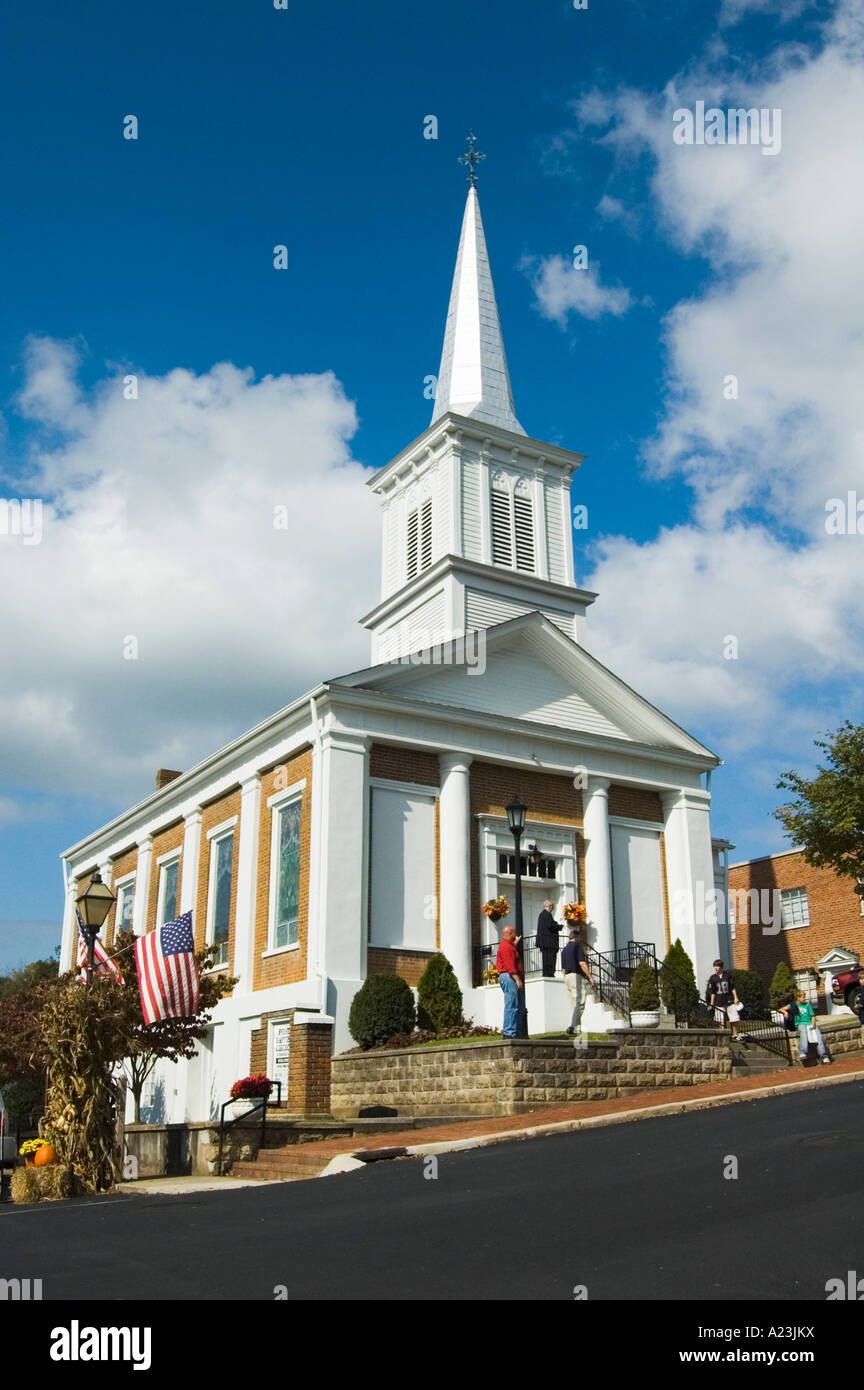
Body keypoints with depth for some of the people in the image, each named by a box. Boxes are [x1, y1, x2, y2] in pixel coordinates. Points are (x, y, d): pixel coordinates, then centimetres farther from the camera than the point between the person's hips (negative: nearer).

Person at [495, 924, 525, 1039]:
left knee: (520, 1007, 10)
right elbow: (509, 965, -19)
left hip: (513, 978, 11)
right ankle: (509, 1033, -13)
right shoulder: (505, 946, -11)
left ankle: (517, 1033, 12)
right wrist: (517, 979, -24)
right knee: (512, 1005, -12)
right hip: (509, 977, -11)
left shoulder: (509, 945, 25)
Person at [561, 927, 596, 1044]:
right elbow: (582, 964, -14)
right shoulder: (578, 946, -4)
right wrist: (590, 978, -13)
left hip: (567, 977, 8)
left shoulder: (564, 949, 20)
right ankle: (573, 1026, -26)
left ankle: (577, 1030, 5)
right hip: (576, 976, -8)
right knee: (580, 1003, -13)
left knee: (575, 1005, 10)